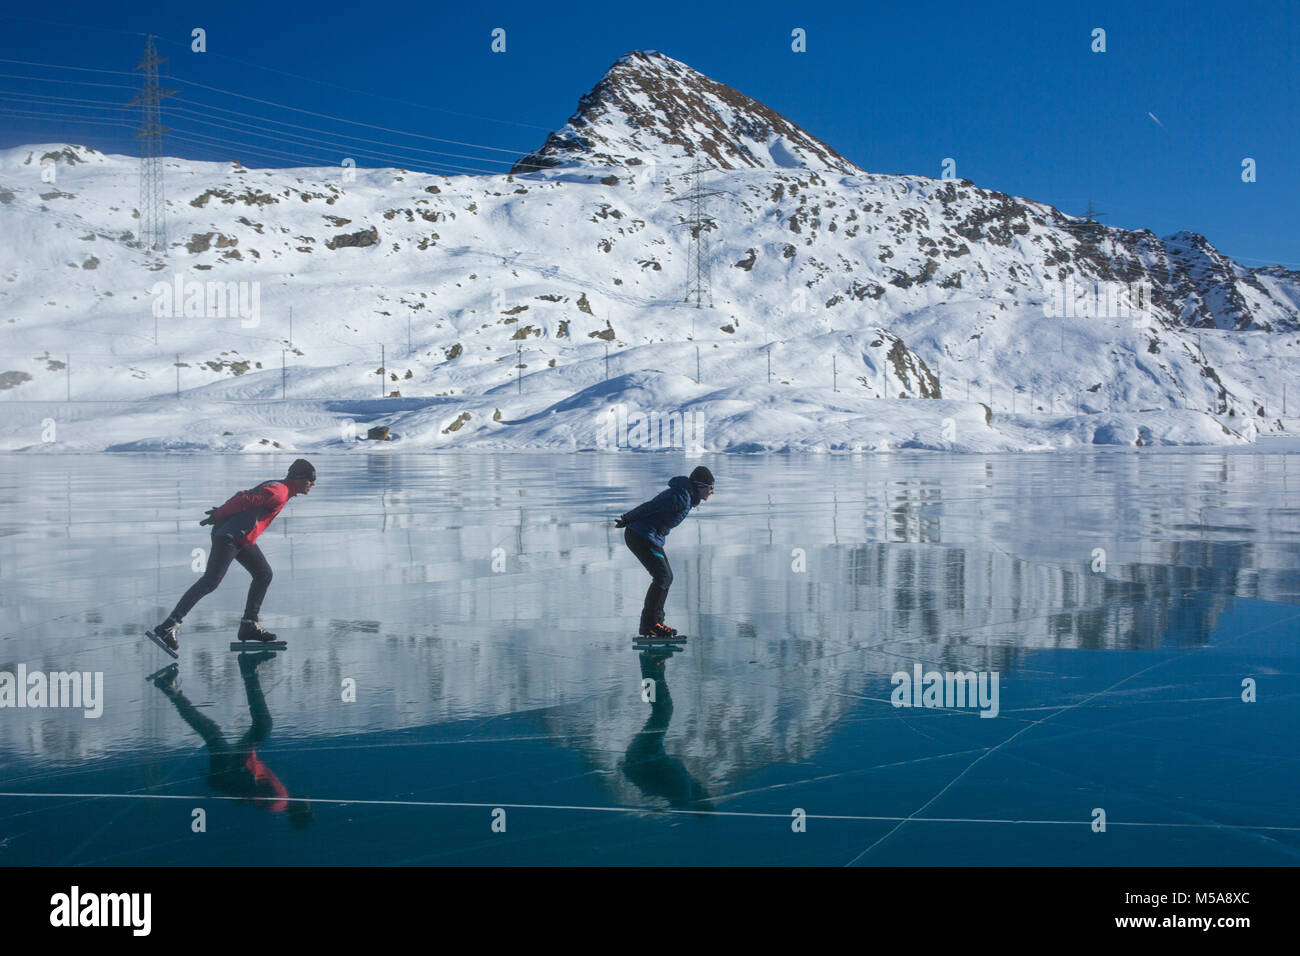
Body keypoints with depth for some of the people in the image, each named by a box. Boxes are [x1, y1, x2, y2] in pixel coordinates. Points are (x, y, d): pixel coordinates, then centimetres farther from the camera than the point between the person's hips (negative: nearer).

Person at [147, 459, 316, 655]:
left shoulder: (277, 487, 20)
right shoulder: (279, 493, -13)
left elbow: (244, 497, 20)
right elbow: (245, 500, -18)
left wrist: (221, 513, 13)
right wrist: (218, 516, -13)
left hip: (243, 539, 11)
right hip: (229, 537, -11)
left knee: (264, 574, 12)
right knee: (211, 581, -16)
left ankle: (249, 625, 13)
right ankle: (170, 626, -18)